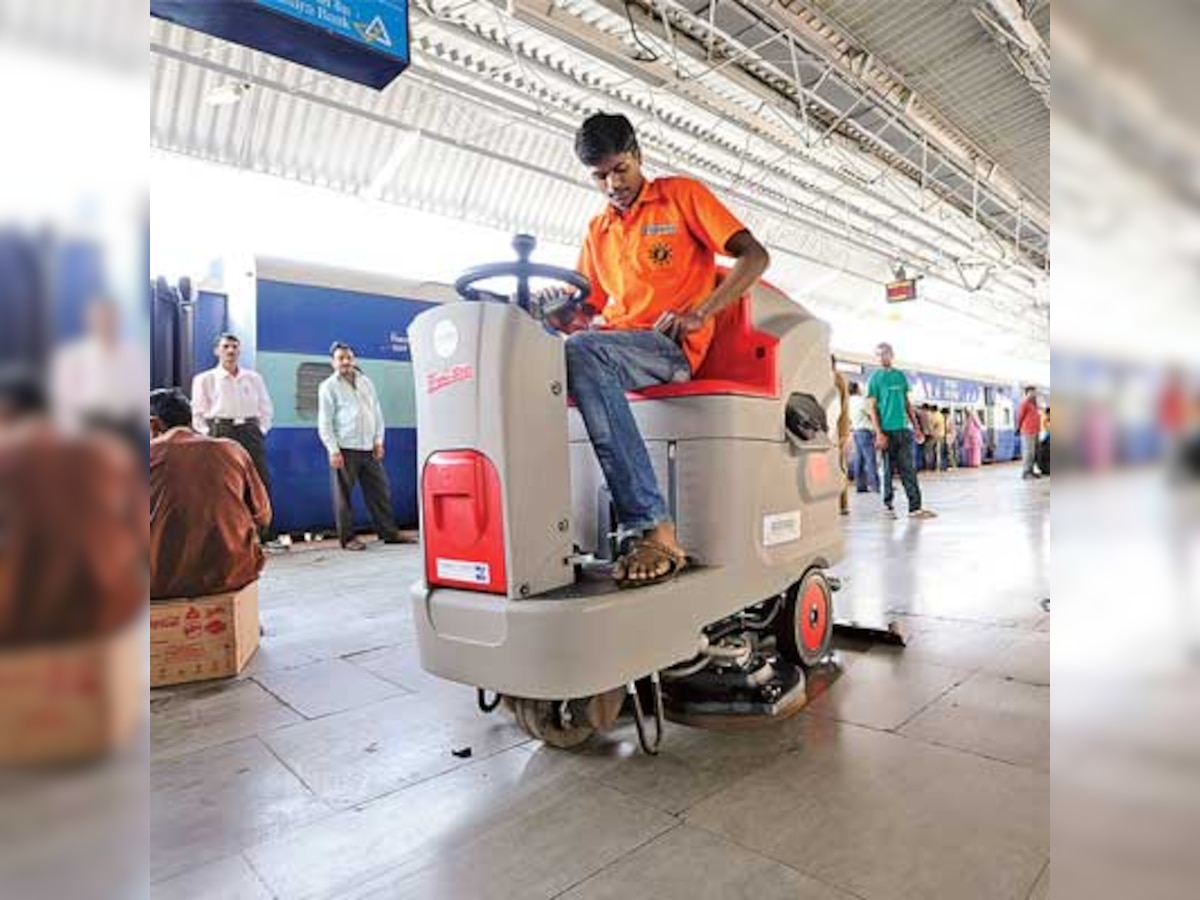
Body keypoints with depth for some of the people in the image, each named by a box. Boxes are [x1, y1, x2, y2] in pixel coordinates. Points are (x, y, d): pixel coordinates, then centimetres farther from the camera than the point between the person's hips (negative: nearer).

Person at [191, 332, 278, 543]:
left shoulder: (254, 378, 12)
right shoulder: (204, 379, 6)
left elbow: (266, 409, 15)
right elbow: (197, 413, 6)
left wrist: (260, 430, 4)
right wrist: (208, 434, -4)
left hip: (251, 432, 2)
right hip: (220, 432, -2)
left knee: (261, 482, -2)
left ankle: (266, 535, 4)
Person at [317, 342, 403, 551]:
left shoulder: (365, 382, 15)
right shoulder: (328, 386, 0)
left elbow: (377, 412, 17)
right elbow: (325, 422, -4)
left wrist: (378, 441, 8)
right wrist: (333, 450, -11)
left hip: (369, 448, 5)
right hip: (344, 449, -5)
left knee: (380, 491, 7)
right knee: (343, 495, 0)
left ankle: (389, 532, 14)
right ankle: (348, 538, 9)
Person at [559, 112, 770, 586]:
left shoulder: (682, 194, 11)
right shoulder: (597, 231, 26)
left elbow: (754, 256, 2)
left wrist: (699, 315, -12)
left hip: (673, 348, -5)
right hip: (613, 347, 5)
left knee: (584, 351, -37)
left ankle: (651, 529, -41)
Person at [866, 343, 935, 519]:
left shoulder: (900, 376, 13)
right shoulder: (875, 378, -1)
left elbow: (907, 403, 17)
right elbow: (872, 407, -5)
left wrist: (916, 427, 12)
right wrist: (878, 433, -13)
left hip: (903, 429, 4)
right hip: (887, 430, -4)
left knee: (908, 470, 2)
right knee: (888, 470, 2)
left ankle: (915, 507, 3)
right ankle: (888, 506, 13)